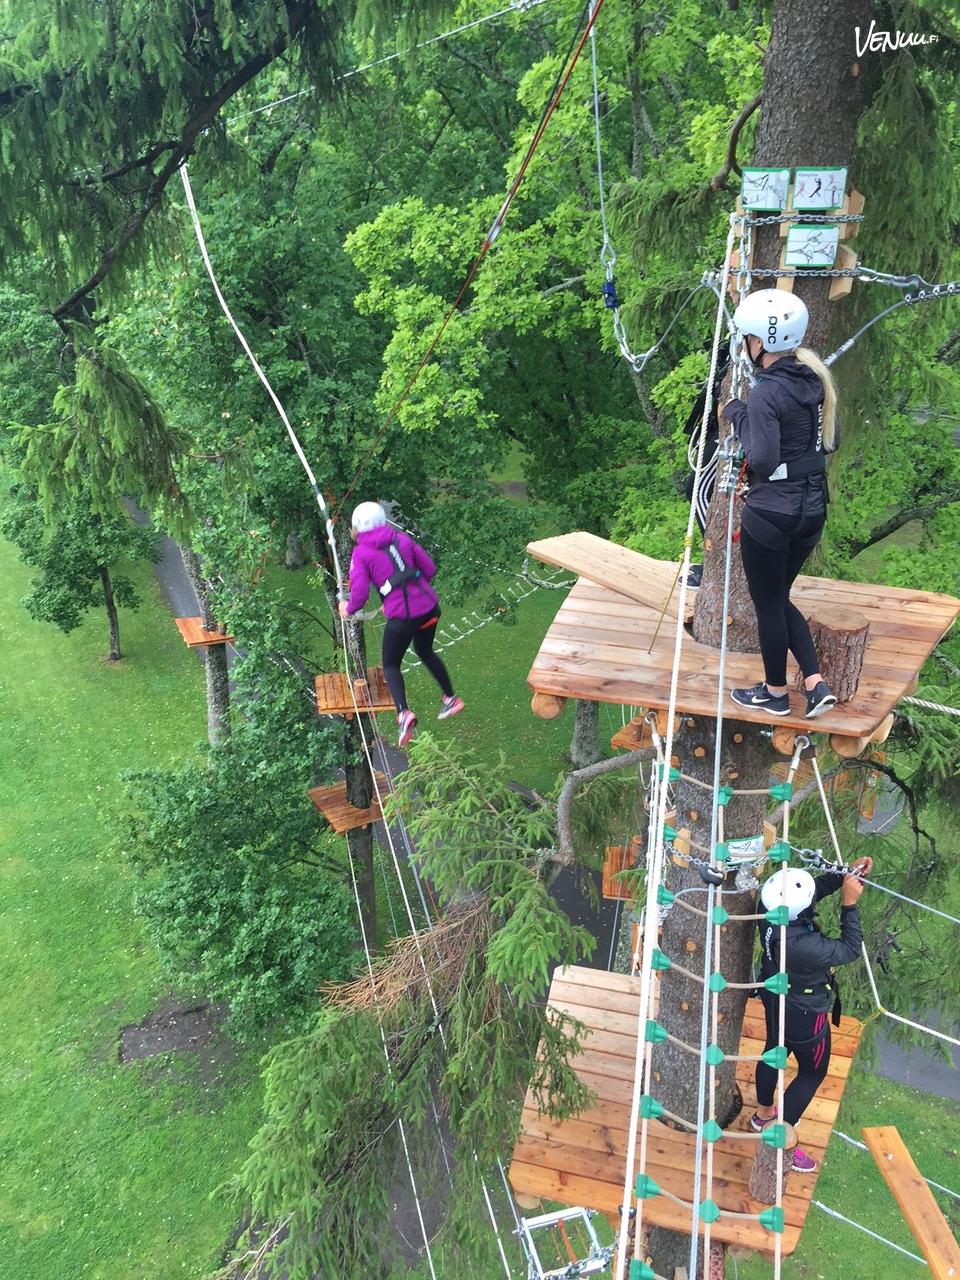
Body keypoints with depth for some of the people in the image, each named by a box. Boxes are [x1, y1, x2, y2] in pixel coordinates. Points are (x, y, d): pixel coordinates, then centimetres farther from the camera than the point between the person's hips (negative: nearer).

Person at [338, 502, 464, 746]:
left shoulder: (361, 554, -4)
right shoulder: (402, 538, 7)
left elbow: (359, 593, -10)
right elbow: (430, 569, 9)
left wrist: (348, 609, 10)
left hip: (401, 617, -5)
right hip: (428, 606, 5)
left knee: (391, 665, 13)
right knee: (424, 651, 31)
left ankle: (403, 712, -10)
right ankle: (450, 698, 37)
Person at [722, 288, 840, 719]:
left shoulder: (766, 394, -20)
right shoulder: (816, 380, 5)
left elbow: (763, 462, -23)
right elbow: (831, 442, 13)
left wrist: (738, 417, -11)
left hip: (771, 514, -8)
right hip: (812, 509, 8)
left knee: (768, 604, 11)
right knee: (778, 598, 22)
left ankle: (775, 692, 27)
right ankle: (816, 685, 16)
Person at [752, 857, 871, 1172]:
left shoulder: (770, 909, -25)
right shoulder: (803, 945, -44)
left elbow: (816, 887, -6)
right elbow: (850, 950, -26)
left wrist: (846, 874, -15)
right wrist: (850, 904, -27)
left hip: (774, 997, 7)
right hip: (803, 1015, -7)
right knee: (813, 1072, 19)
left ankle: (763, 1114, 56)